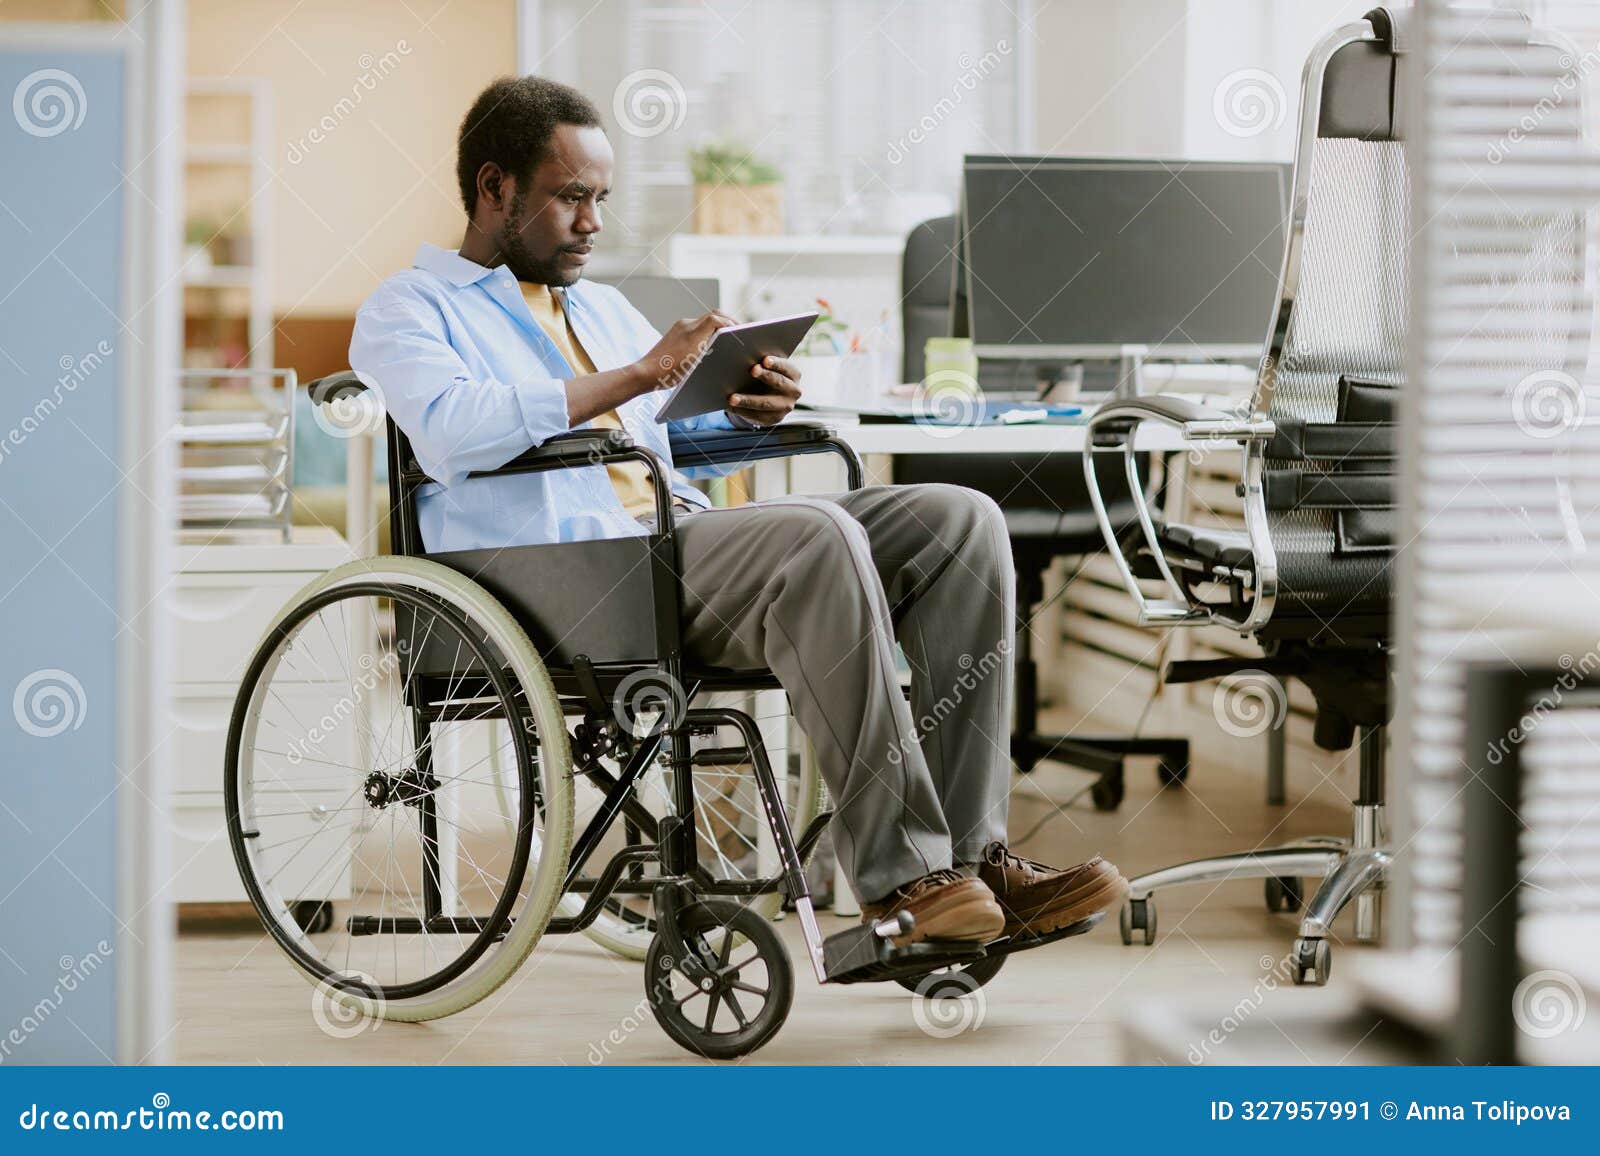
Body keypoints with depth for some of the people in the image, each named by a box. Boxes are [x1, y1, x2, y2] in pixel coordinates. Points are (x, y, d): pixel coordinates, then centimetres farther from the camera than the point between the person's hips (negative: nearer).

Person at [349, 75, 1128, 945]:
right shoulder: (409, 310, 8)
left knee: (960, 522, -10)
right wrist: (637, 377, -16)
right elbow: (449, 433, -13)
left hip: (678, 529, 8)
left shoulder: (601, 307, 33)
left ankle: (968, 853, -17)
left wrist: (749, 409, 6)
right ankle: (899, 873, -31)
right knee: (819, 538, -34)